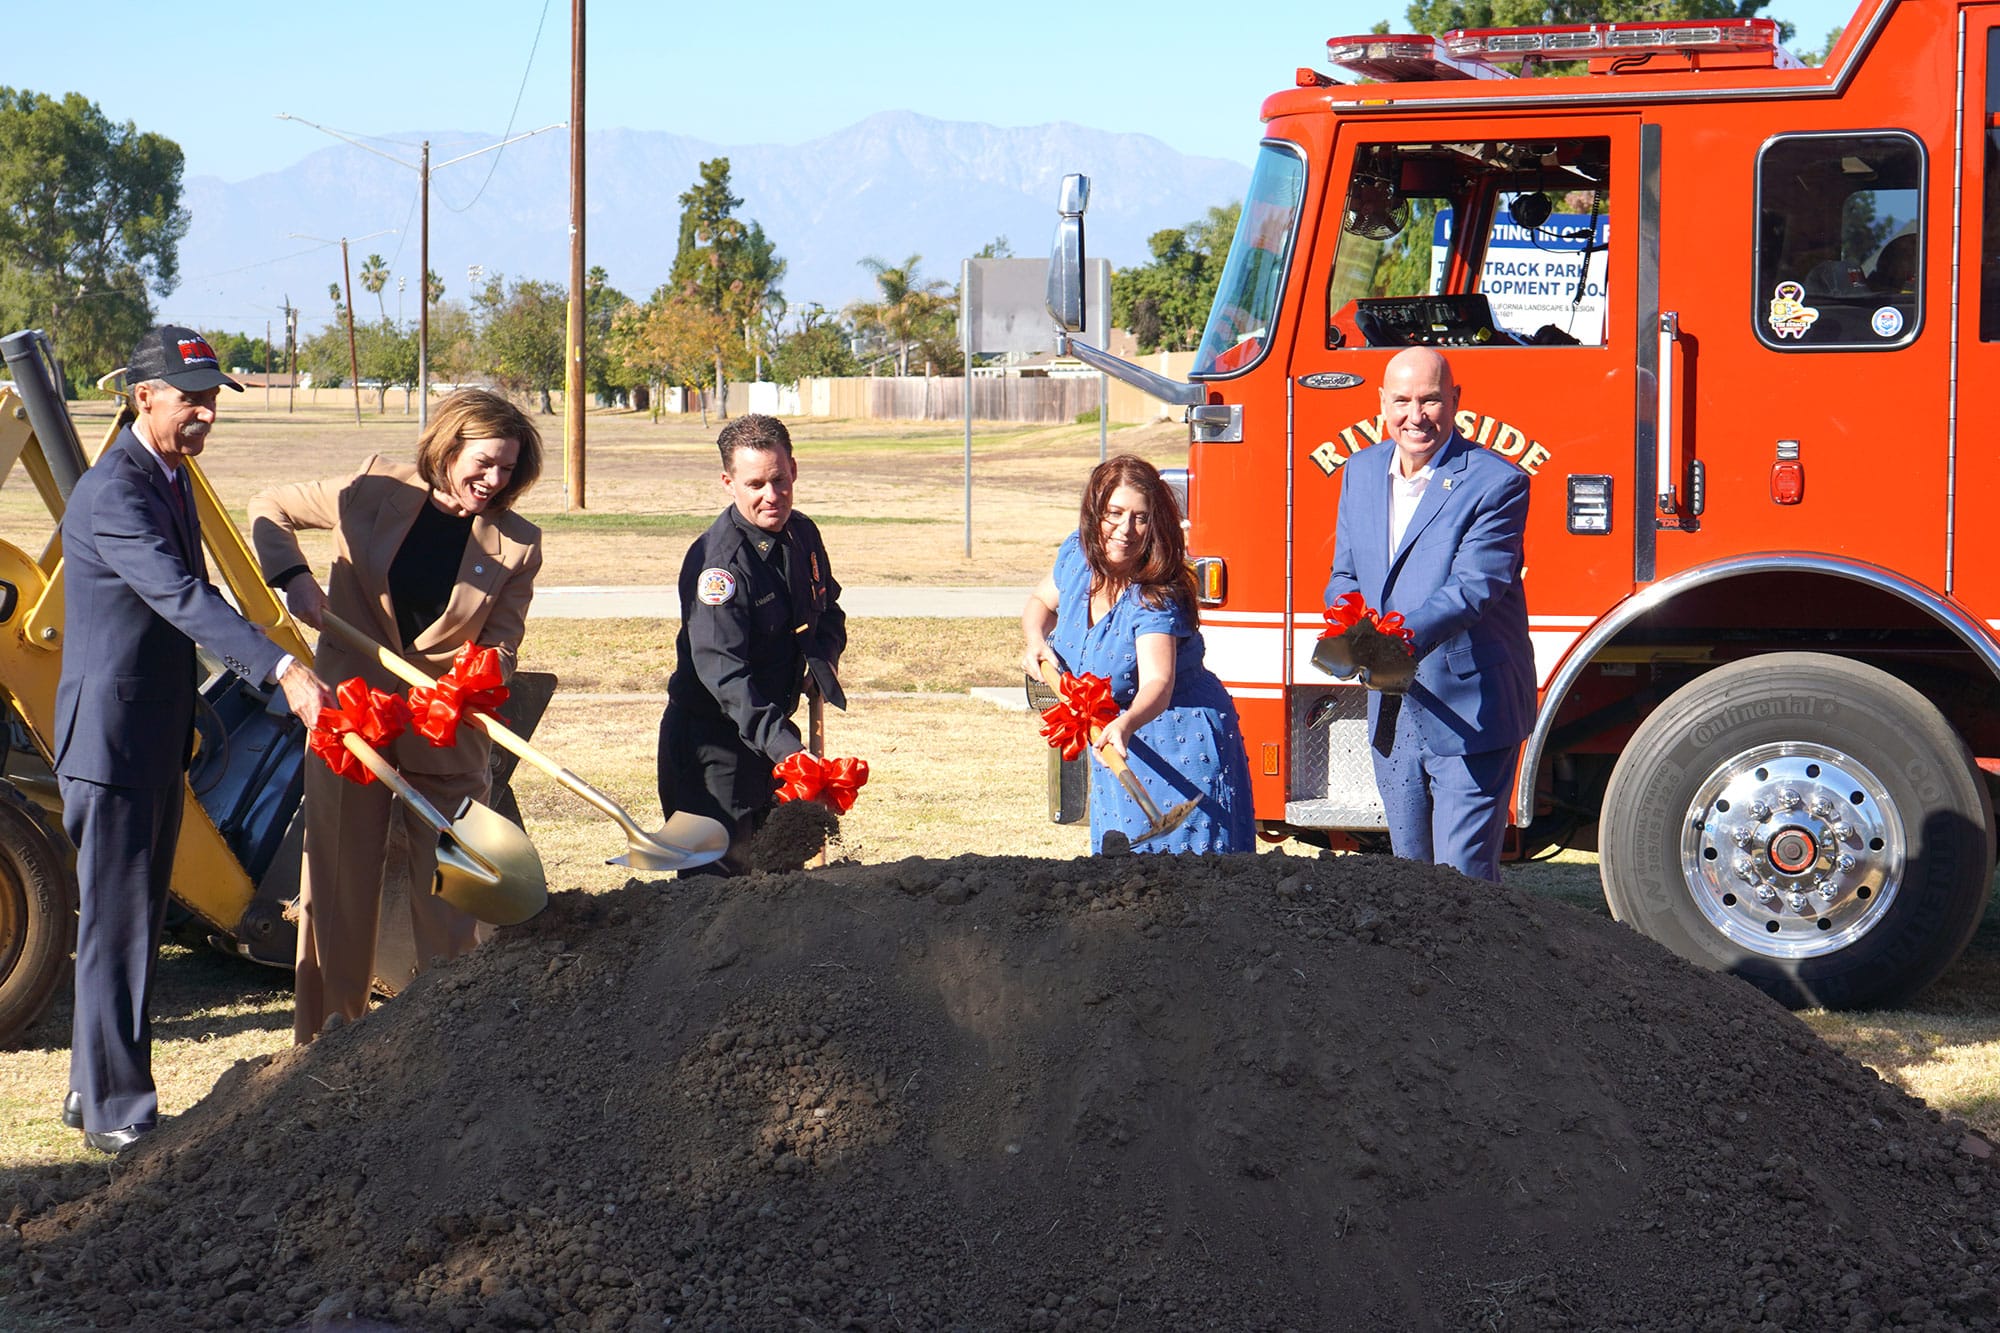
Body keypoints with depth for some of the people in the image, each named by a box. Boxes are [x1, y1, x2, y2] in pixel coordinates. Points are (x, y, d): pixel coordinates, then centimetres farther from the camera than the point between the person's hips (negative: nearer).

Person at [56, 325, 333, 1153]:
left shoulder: (172, 480, 12)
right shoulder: (112, 492, -20)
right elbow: (182, 597, -32)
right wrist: (284, 671, -41)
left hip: (158, 739, 10)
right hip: (109, 736, -10)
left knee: (135, 919, 15)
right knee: (115, 922, -4)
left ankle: (93, 1092, 25)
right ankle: (116, 1112, 2)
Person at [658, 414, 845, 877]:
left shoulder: (802, 534, 2)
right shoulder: (717, 560, -23)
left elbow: (827, 608, 21)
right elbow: (722, 668, -32)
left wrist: (823, 656, -2)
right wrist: (779, 741, -43)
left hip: (771, 729, 8)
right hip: (711, 739, -8)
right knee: (718, 875, -9)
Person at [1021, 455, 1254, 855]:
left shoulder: (1155, 600, -29)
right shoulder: (1077, 553, -8)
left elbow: (1158, 683, -42)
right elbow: (1042, 601, 13)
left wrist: (1126, 724, -62)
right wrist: (1035, 640, -7)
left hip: (1179, 746, -7)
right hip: (1118, 748, 7)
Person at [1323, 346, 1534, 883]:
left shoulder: (1496, 483, -13)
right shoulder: (1362, 471, 8)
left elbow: (1473, 589, -23)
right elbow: (1345, 575, 13)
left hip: (1469, 714, -6)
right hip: (1392, 713, 6)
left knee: (1464, 879, -6)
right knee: (1410, 874, 15)